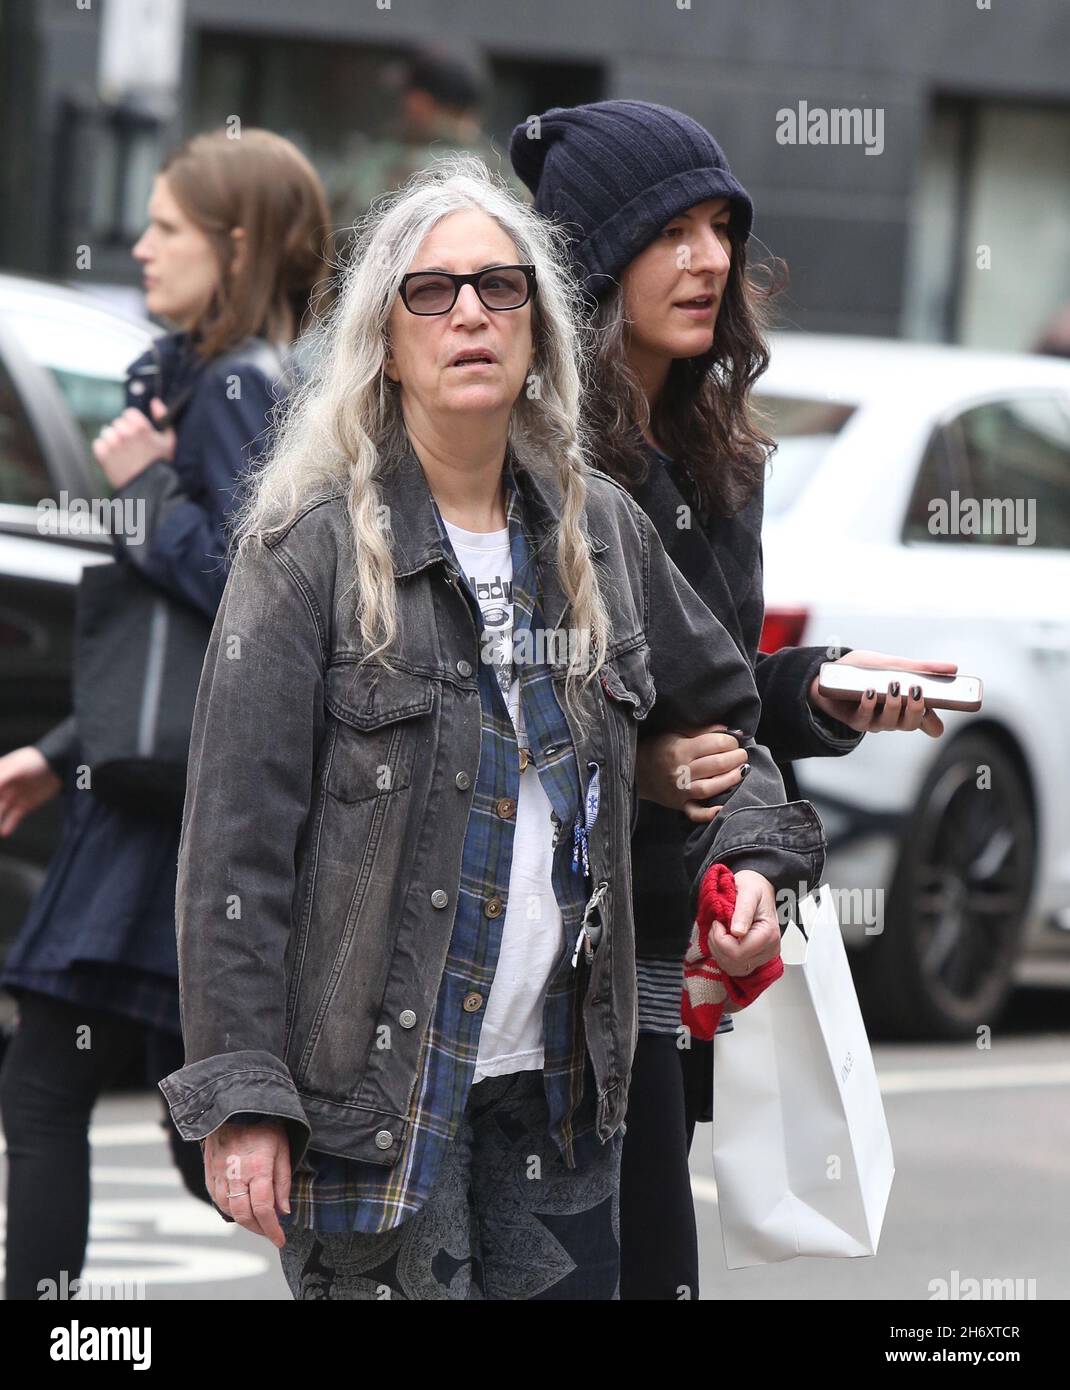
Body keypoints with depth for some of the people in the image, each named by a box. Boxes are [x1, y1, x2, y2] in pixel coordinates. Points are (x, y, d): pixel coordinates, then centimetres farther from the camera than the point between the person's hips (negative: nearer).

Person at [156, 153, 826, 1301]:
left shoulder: (598, 530, 11)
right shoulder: (312, 546, -5)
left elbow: (726, 710, 28)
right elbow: (235, 840, -8)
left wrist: (752, 852, 8)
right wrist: (238, 1094, -13)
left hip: (558, 1085, 5)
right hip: (369, 1092, -5)